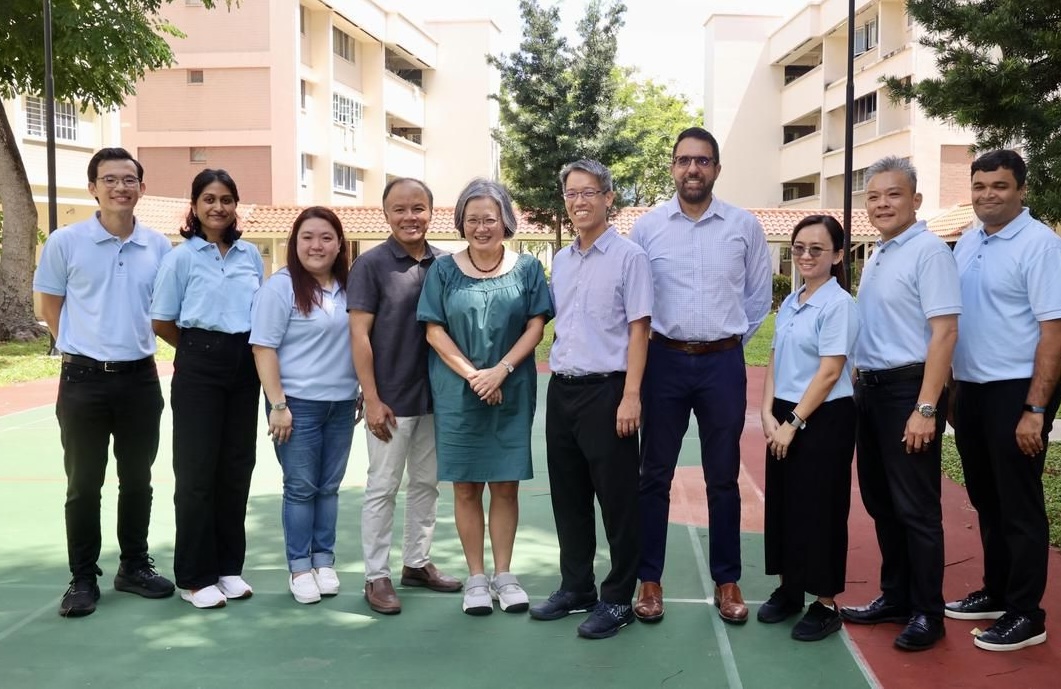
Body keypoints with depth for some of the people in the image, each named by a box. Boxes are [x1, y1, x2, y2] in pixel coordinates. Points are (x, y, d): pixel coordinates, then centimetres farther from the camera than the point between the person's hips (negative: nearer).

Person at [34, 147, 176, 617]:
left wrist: (135, 344, 6)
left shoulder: (159, 247, 3)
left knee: (137, 479, 13)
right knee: (84, 483, 5)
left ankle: (134, 566, 27)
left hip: (140, 378, 3)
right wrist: (83, 349, 2)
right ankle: (83, 578, 17)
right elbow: (50, 307, 4)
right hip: (84, 379, -2)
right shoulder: (65, 242, -5)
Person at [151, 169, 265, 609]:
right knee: (197, 470, 0)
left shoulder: (251, 255, 8)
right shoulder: (182, 257, -3)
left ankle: (228, 567, 21)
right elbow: (161, 322, 0)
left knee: (237, 467, 9)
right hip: (200, 368, -4)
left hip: (244, 366, 4)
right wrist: (201, 348, 6)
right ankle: (194, 577, 10)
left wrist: (240, 349, 8)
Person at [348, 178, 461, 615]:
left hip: (436, 395, 5)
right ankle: (376, 575, 15)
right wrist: (372, 399, -14)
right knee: (382, 488, 4)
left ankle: (417, 562, 29)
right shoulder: (371, 264, -8)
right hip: (391, 398, -4)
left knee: (426, 483, 14)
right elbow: (359, 334, -10)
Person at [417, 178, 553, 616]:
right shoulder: (443, 270, 2)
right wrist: (473, 375, -13)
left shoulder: (526, 268, 3)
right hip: (457, 396, 0)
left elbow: (536, 326, -1)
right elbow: (434, 331, -2)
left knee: (506, 485, 6)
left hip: (512, 395, 1)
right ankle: (476, 578, 16)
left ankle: (503, 574, 18)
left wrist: (501, 370, -15)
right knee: (466, 488, 5)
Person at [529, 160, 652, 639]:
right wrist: (556, 376, 11)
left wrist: (630, 397, -16)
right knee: (568, 496, 14)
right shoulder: (561, 261, 13)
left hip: (606, 389, -6)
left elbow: (638, 329, -10)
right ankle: (575, 587, 28)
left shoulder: (628, 257, -6)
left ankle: (618, 599, 14)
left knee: (617, 499, 2)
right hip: (561, 388, 7)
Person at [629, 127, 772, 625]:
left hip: (723, 363, 0)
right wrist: (648, 343, 7)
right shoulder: (647, 226, 0)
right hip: (664, 360, 0)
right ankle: (649, 580, 18)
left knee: (723, 478, 9)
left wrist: (731, 339, 10)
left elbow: (759, 295, 10)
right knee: (655, 475, 7)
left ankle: (727, 582, 22)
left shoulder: (745, 226, 1)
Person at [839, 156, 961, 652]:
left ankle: (927, 612, 14)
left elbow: (944, 333, -19)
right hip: (870, 388, 9)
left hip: (909, 388, -9)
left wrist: (926, 409, -23)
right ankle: (895, 596, 29)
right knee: (880, 501, 15)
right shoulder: (875, 257, 14)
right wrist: (860, 384, 12)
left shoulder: (929, 251, -13)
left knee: (915, 506, 0)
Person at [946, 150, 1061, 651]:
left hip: (1015, 391, -7)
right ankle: (995, 593, 32)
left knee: (1019, 506, 2)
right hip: (969, 388, 7)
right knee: (985, 500, 17)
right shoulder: (968, 241, 10)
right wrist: (952, 390, 11)